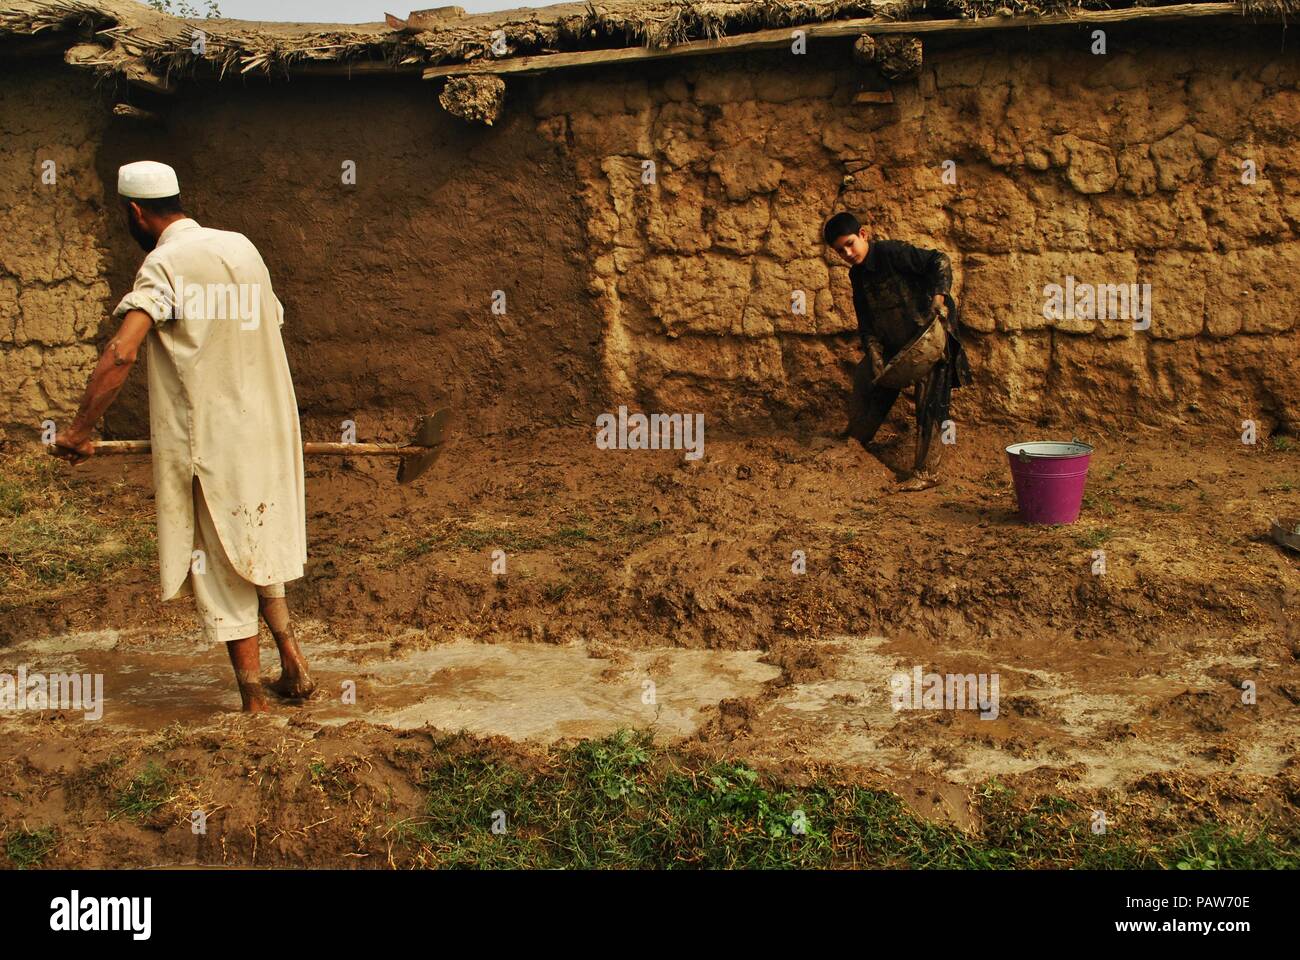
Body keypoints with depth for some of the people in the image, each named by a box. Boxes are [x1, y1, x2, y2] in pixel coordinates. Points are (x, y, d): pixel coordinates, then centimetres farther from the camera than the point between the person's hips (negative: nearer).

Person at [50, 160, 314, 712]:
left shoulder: (164, 264, -13)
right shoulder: (241, 247, 9)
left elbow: (122, 352, -25)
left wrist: (80, 430, -19)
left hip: (209, 440, -7)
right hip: (265, 429, 7)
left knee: (222, 569, 3)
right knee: (258, 549, 22)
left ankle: (255, 700, 9)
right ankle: (292, 662, 23)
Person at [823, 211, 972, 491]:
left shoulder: (893, 253, -19)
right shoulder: (857, 275, 5)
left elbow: (939, 261, -21)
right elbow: (866, 322, 7)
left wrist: (938, 297, -32)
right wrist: (874, 354, -6)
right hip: (895, 341, 8)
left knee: (930, 402, -7)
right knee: (864, 377, 13)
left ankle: (926, 473, -4)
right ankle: (857, 441, 35)